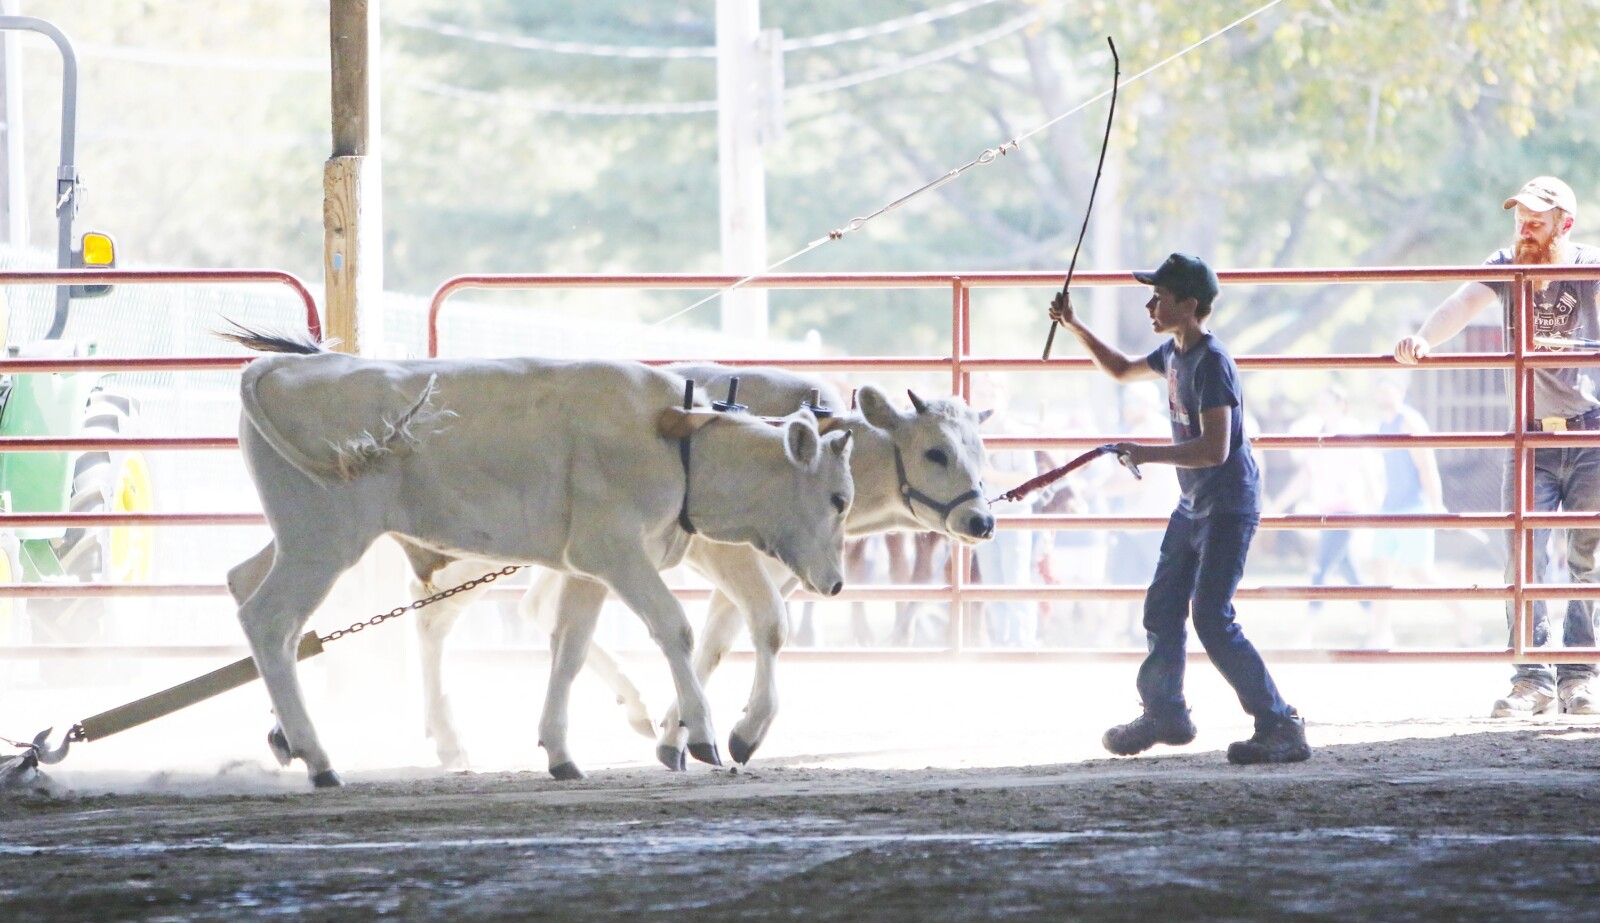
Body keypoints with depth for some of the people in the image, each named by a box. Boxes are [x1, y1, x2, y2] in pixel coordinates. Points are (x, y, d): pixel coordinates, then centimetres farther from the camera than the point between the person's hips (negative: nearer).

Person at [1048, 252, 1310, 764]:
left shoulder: (1211, 362, -22)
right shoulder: (1175, 353, 8)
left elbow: (1214, 449, -29)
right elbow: (1123, 370, 29)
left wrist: (1147, 454, -24)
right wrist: (1074, 327, 21)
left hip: (1229, 506, -10)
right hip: (1193, 505, 10)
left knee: (1213, 622, -15)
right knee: (1162, 609, 16)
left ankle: (1282, 726, -12)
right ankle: (1164, 714, 32)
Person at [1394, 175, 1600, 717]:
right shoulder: (1505, 267, 0)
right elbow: (1463, 304, -14)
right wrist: (1422, 340, -33)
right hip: (1533, 438, 2)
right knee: (1525, 559, -8)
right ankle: (1532, 680, -7)